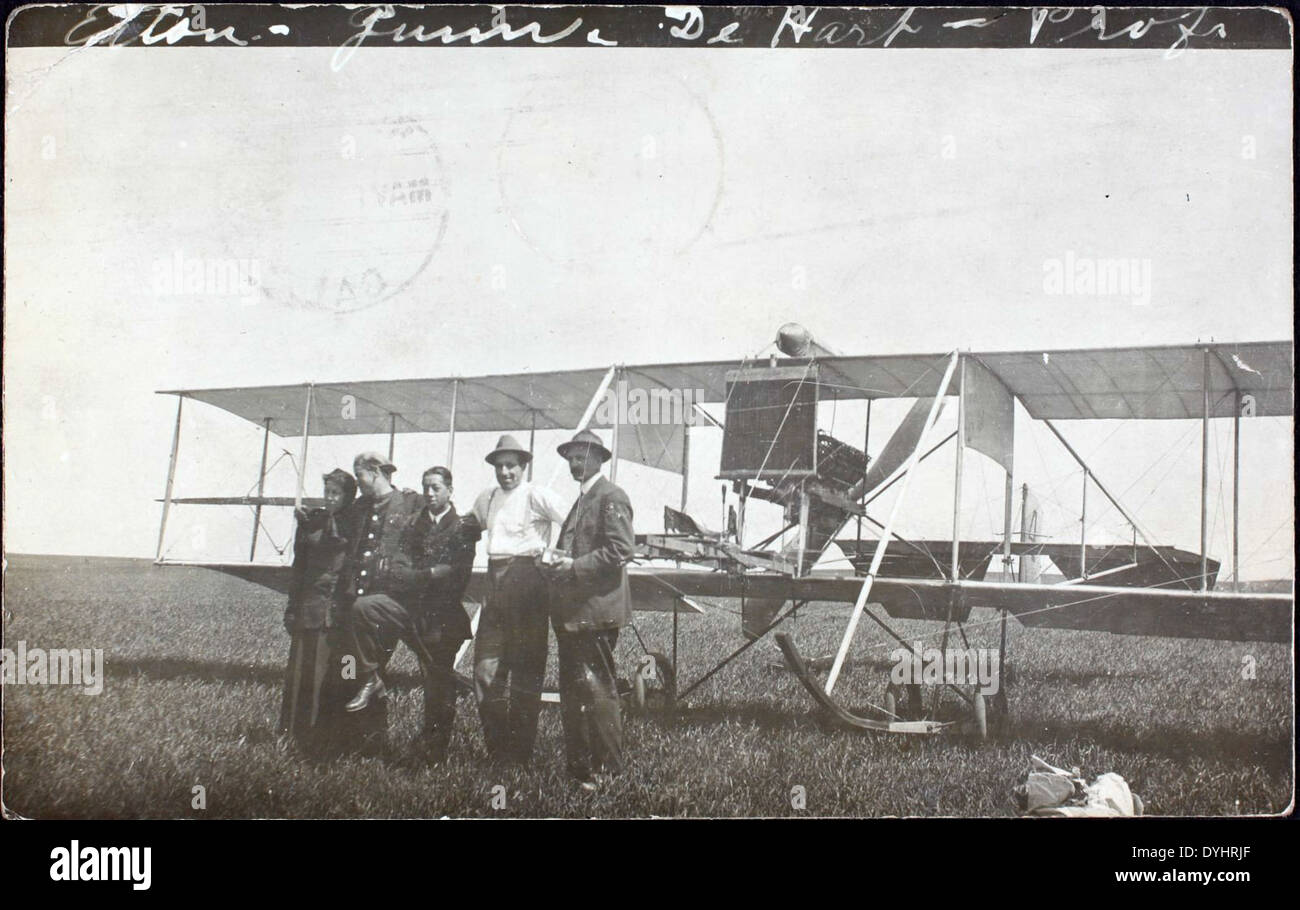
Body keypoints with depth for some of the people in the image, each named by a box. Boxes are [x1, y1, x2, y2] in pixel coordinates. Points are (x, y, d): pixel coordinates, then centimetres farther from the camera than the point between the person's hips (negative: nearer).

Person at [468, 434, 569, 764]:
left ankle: (521, 749, 9)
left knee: (525, 669, 1)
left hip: (526, 580, -7)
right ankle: (496, 744, 15)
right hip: (496, 582, 7)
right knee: (486, 666, 4)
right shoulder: (486, 499, 16)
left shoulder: (536, 496, -6)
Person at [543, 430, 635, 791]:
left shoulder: (611, 497, -8)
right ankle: (578, 766, 19)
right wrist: (559, 565, 10)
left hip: (596, 612, -10)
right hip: (572, 612, 10)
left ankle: (606, 771, -2)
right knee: (572, 691, 12)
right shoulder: (581, 500, 21)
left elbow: (621, 549, -18)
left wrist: (575, 566, -17)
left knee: (595, 690, -8)